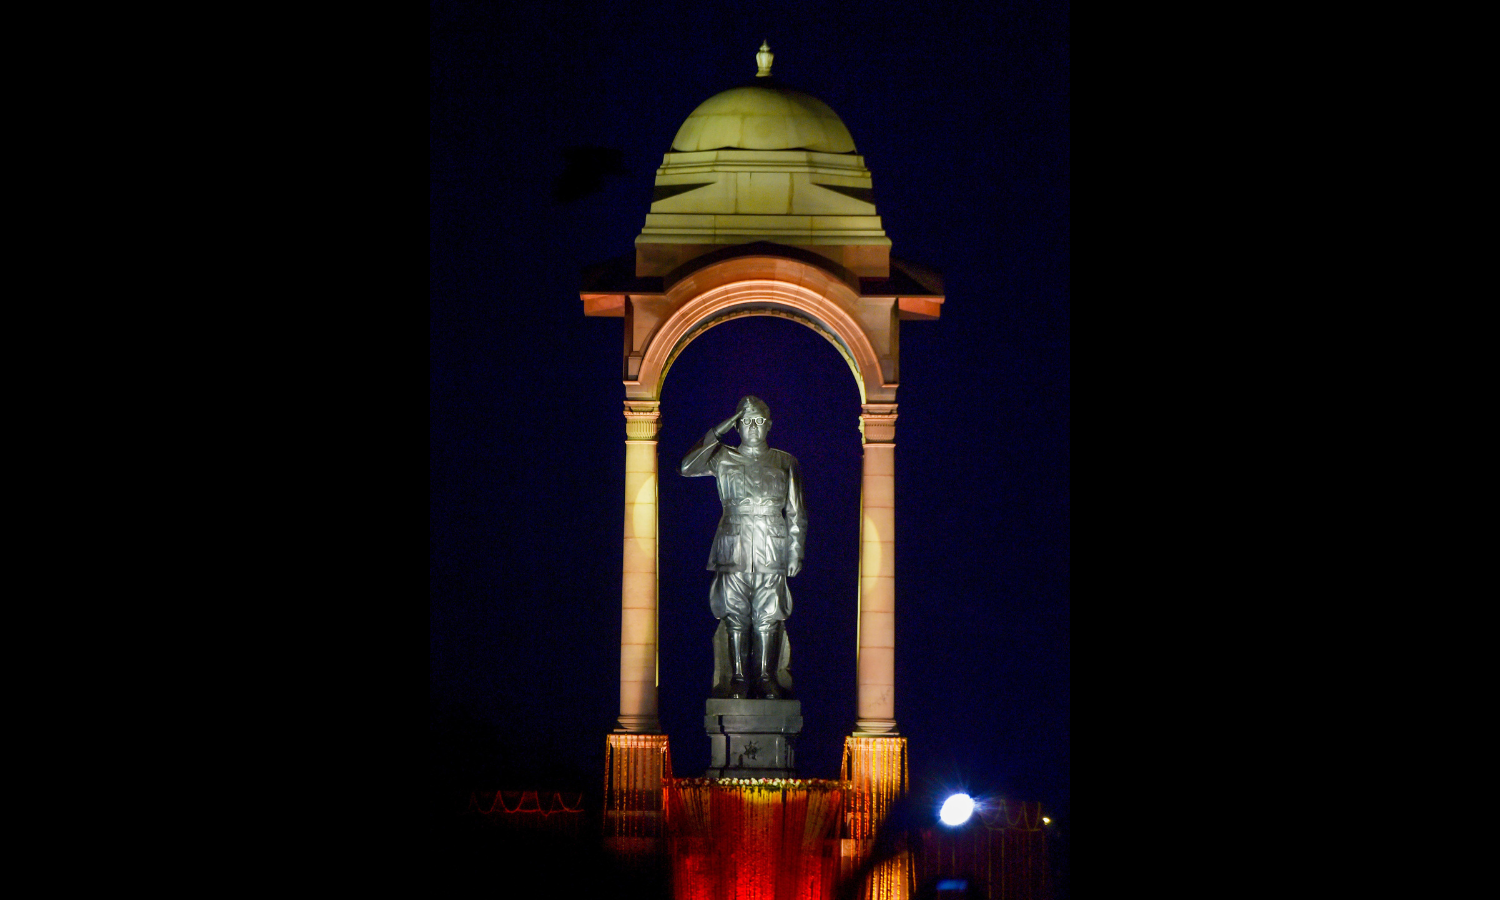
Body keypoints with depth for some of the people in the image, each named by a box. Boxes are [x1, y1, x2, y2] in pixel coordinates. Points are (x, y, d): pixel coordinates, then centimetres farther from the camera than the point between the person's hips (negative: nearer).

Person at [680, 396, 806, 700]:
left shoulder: (785, 462, 11)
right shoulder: (724, 459, 9)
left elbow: (796, 513, 11)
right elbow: (687, 467, -6)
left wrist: (796, 551, 2)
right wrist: (716, 434, -5)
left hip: (772, 549, 0)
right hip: (733, 547, 0)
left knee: (768, 615, -3)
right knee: (736, 615, -3)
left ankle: (765, 677, 2)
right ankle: (738, 678, 1)